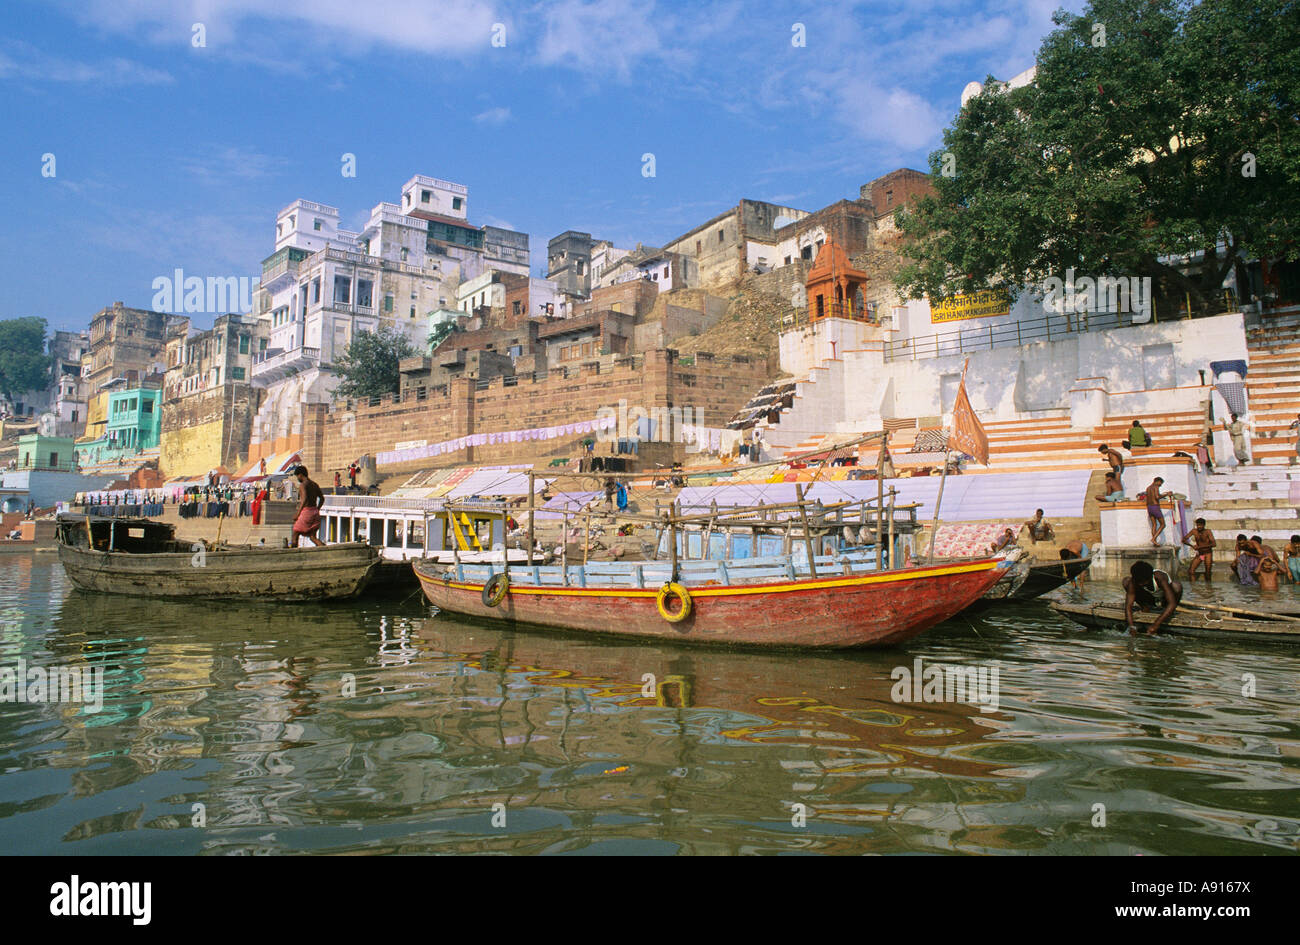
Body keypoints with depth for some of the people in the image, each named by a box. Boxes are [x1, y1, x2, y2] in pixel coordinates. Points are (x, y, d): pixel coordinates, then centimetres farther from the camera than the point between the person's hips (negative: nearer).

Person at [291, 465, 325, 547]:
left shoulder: (303, 485, -9)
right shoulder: (315, 485, 14)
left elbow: (305, 499, -22)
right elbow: (322, 498, 16)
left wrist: (297, 514, -19)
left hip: (306, 511, -7)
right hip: (315, 512, 7)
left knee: (295, 534, 10)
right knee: (313, 537, 6)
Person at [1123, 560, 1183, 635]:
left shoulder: (1160, 578, -39)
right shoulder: (1134, 582, -30)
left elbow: (1172, 604, -45)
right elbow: (1128, 605, -31)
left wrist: (1156, 624, -52)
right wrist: (1131, 626, -47)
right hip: (1150, 598, 3)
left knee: (1176, 586, -37)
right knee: (1126, 581, -22)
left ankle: (1170, 612, -9)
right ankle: (1144, 605, 1)